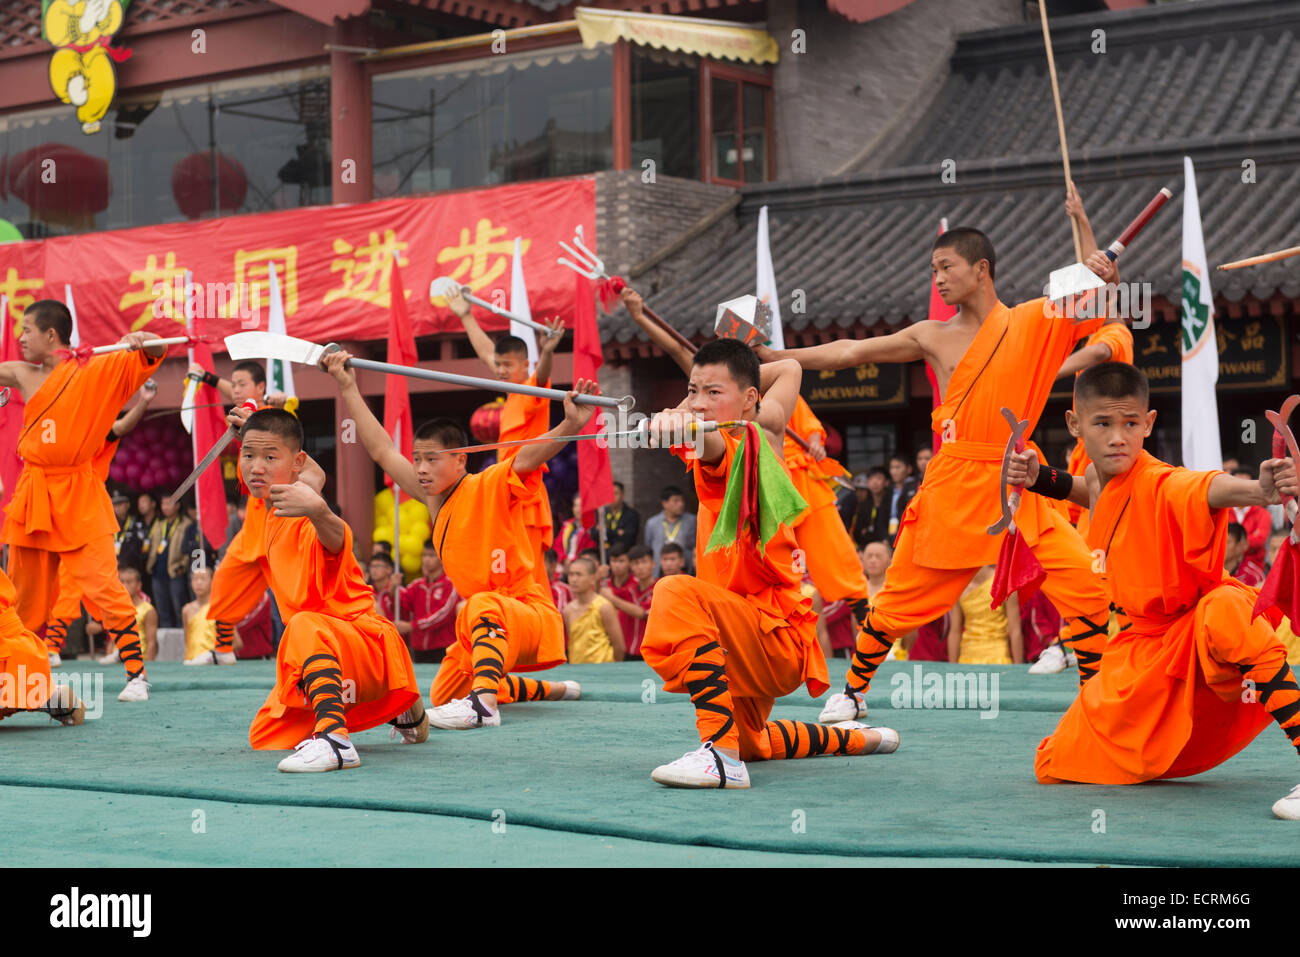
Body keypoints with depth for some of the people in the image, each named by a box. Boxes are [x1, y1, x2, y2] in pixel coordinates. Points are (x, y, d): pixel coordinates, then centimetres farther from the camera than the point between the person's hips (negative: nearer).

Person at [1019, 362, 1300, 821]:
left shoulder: (1161, 485, -25)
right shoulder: (1100, 480, -2)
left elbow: (1212, 489, -49)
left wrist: (1261, 490, -72)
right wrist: (1039, 478, 6)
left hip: (1199, 634, -7)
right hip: (1145, 646, 7)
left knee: (1224, 612, -45)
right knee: (1054, 769, 2)